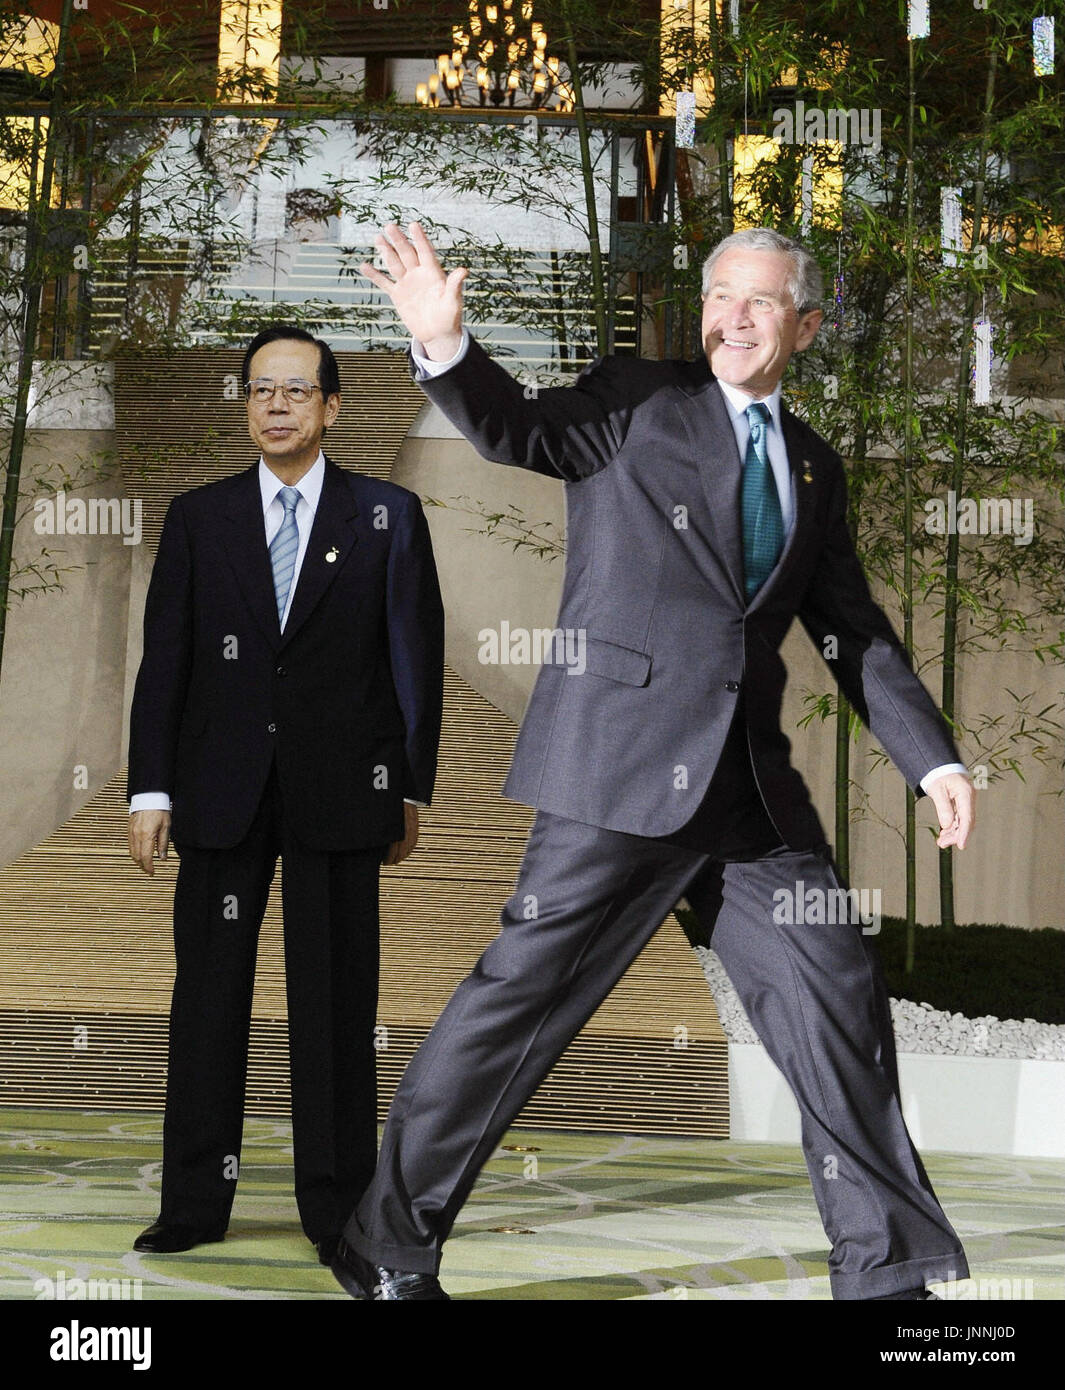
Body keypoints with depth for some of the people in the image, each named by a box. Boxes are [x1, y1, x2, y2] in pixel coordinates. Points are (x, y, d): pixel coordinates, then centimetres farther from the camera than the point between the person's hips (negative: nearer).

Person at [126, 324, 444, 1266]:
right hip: (221, 790, 2)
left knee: (336, 1002, 2)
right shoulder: (198, 518, 9)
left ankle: (339, 1207, 10)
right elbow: (163, 660, 6)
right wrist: (151, 790, 0)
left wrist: (412, 789, 1)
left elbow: (416, 657, 5)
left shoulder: (388, 516, 5)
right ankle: (195, 1205, 11)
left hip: (337, 790, -1)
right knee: (208, 995, 4)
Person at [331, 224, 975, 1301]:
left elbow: (852, 630, 21)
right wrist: (445, 344, -31)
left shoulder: (814, 467, 18)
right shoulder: (639, 400, 3)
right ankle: (388, 1245, 7)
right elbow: (523, 432, -11)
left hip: (751, 784, 6)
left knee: (838, 999, 5)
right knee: (526, 990, -5)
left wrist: (932, 758, 13)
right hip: (625, 760, -6)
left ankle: (887, 1267, 17)